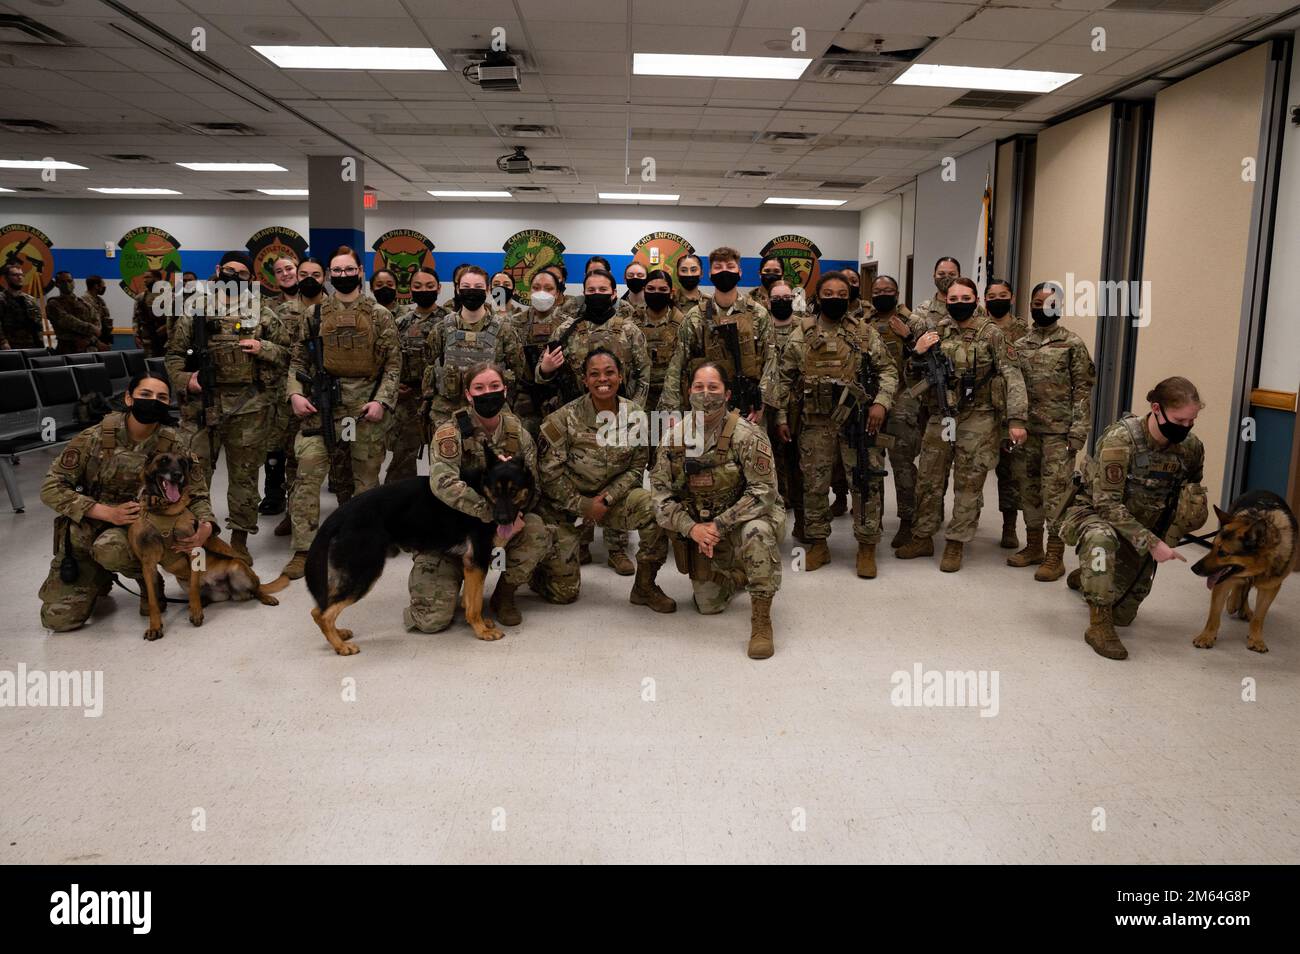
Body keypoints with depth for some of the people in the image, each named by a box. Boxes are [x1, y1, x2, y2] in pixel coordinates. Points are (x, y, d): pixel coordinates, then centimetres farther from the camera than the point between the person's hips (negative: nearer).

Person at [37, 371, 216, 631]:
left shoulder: (172, 446, -12)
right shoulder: (95, 437, -14)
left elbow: (197, 495, -5)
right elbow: (51, 489, -10)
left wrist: (206, 526, -29)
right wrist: (107, 512, -22)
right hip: (84, 530, 1)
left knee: (109, 548, -37)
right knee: (58, 619, -4)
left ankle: (148, 577, -4)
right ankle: (99, 580, 27)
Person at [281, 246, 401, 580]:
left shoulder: (379, 314, 4)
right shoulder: (315, 313, 9)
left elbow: (393, 362, 1)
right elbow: (298, 358, 12)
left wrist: (382, 400, -10)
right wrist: (295, 393, -2)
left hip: (366, 403, -1)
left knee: (367, 475, 8)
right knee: (307, 473, -7)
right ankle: (303, 550, -1)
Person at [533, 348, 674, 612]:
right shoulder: (564, 419, -17)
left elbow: (637, 467, -3)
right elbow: (549, 471, -14)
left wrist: (608, 497, -17)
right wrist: (582, 505, -18)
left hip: (612, 497, 3)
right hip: (565, 505, -3)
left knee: (654, 506, -29)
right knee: (564, 593, -1)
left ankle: (645, 587, -10)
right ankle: (541, 563, 35)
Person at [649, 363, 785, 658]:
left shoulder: (746, 435, -19)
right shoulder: (674, 436, -6)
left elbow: (763, 491, -21)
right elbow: (660, 492, -6)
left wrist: (719, 525, -28)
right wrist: (691, 528, -21)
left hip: (744, 519, -4)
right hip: (699, 527, 4)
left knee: (757, 531, -40)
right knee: (708, 605, 5)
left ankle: (761, 618, -23)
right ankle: (740, 574, 40)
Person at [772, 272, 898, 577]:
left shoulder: (865, 332, 3)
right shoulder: (801, 335, 4)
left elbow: (887, 370, 5)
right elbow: (785, 378, 8)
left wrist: (881, 402, -11)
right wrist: (781, 416, 4)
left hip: (857, 419, -1)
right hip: (815, 421, 1)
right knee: (814, 483, 7)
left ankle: (867, 546, 13)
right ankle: (818, 544, 21)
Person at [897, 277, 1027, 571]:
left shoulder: (991, 333, -7)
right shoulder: (936, 331, 5)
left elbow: (1013, 376, -10)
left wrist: (1016, 419, -18)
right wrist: (919, 353, -9)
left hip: (977, 420, -4)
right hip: (940, 416, 4)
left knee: (968, 484, 3)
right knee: (928, 480, 10)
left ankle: (956, 544, 12)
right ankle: (923, 538, 22)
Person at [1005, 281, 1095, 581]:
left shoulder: (1073, 344, -3)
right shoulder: (1019, 345, 10)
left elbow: (1083, 389, -6)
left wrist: (1078, 432, -12)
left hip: (1058, 432, -5)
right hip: (1026, 430, 5)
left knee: (1055, 492, -3)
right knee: (1028, 489, 11)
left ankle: (1055, 556, 6)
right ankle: (1033, 547, 25)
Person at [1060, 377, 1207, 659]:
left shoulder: (1192, 447, -11)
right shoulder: (1121, 438, -27)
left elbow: (1192, 492, 7)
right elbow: (1106, 503, -28)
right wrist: (1151, 543, -35)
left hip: (1142, 525, 5)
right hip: (1093, 514, -5)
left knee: (1123, 614, 8)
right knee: (1102, 537, -42)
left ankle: (1086, 575, 40)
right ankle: (1098, 624, -29)